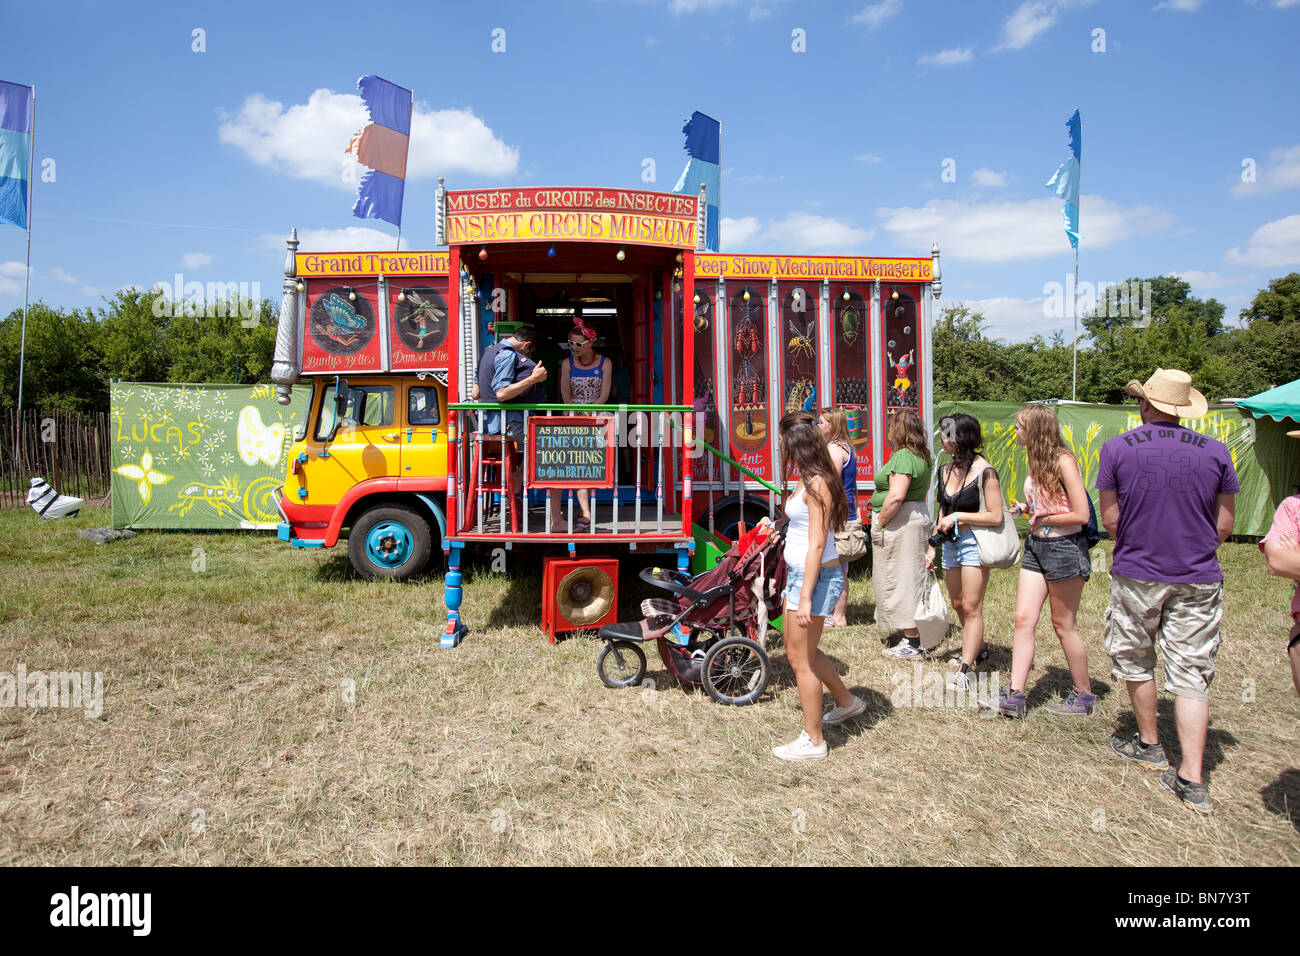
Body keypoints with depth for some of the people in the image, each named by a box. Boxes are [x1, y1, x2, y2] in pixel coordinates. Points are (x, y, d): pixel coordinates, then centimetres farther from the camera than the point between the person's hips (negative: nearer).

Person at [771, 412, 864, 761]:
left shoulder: (817, 484, -18)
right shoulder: (807, 480, 11)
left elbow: (817, 544, -22)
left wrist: (806, 597, -23)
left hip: (816, 575, -10)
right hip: (798, 573, 10)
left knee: (802, 659, 1)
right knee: (797, 651, 21)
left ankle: (812, 741, 15)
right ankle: (846, 701, 40)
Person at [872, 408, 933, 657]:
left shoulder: (903, 457, -18)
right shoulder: (922, 457, 14)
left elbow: (896, 496, -28)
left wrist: (879, 522, -17)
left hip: (899, 522, -11)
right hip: (917, 517, 11)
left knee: (899, 580, -4)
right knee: (911, 579, 16)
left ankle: (912, 642, 1)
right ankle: (916, 638, 25)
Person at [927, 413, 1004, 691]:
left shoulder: (984, 471, -13)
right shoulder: (946, 470, 9)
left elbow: (995, 516, -14)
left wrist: (957, 517, -16)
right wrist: (932, 546, 15)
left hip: (974, 543, -7)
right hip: (950, 543, 7)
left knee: (971, 607, -4)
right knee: (957, 604, 15)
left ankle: (966, 669, 1)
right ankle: (976, 650, 35)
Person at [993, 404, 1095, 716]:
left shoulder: (1063, 461, -16)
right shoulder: (1037, 461, 10)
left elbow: (1081, 514, -19)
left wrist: (1043, 519, -11)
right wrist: (1028, 509, 4)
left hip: (1064, 548, -8)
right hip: (1036, 547, 8)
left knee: (1063, 626, 4)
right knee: (1023, 618, 1)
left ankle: (1084, 695, 23)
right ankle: (1015, 695, 2)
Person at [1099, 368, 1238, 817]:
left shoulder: (1117, 448, -6)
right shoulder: (1215, 451, -1)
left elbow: (1109, 519, -3)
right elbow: (1225, 523, 4)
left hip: (1136, 576, -1)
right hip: (1199, 580, 2)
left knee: (1135, 660, 18)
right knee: (1192, 675, 6)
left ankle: (1148, 744, 33)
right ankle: (1192, 778, 5)